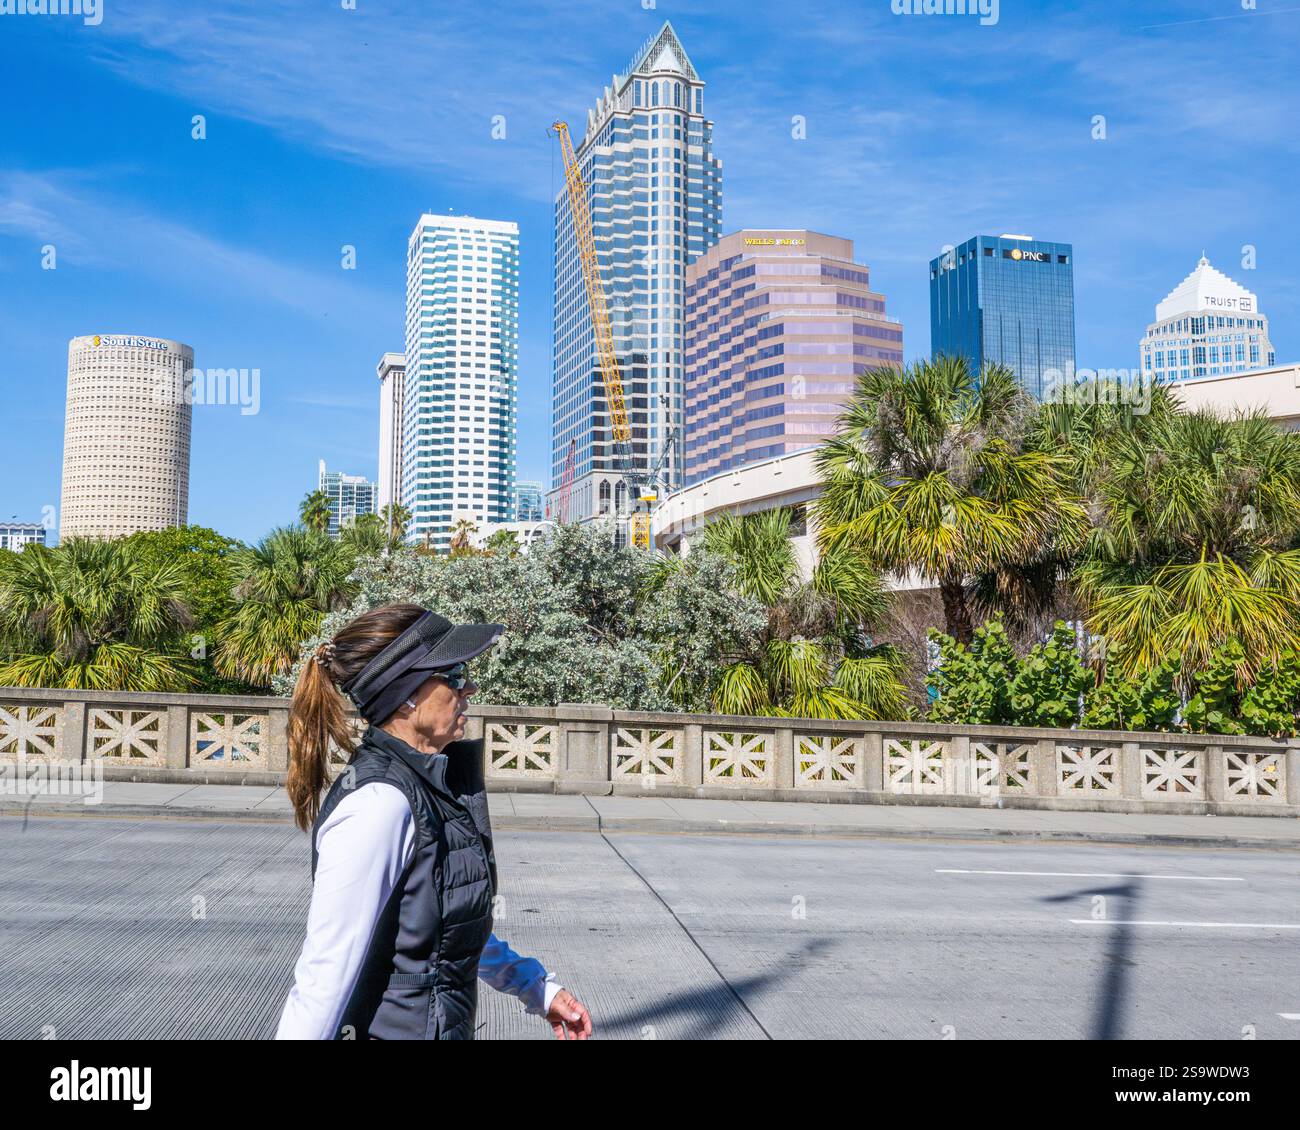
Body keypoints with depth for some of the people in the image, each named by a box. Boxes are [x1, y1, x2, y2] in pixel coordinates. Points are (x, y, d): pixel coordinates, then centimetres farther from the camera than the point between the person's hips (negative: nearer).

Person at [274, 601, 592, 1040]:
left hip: (440, 1023, 8)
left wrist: (539, 988, 16)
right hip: (393, 1027, -8)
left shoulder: (427, 782, 4)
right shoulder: (379, 804, -23)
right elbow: (324, 981, -23)